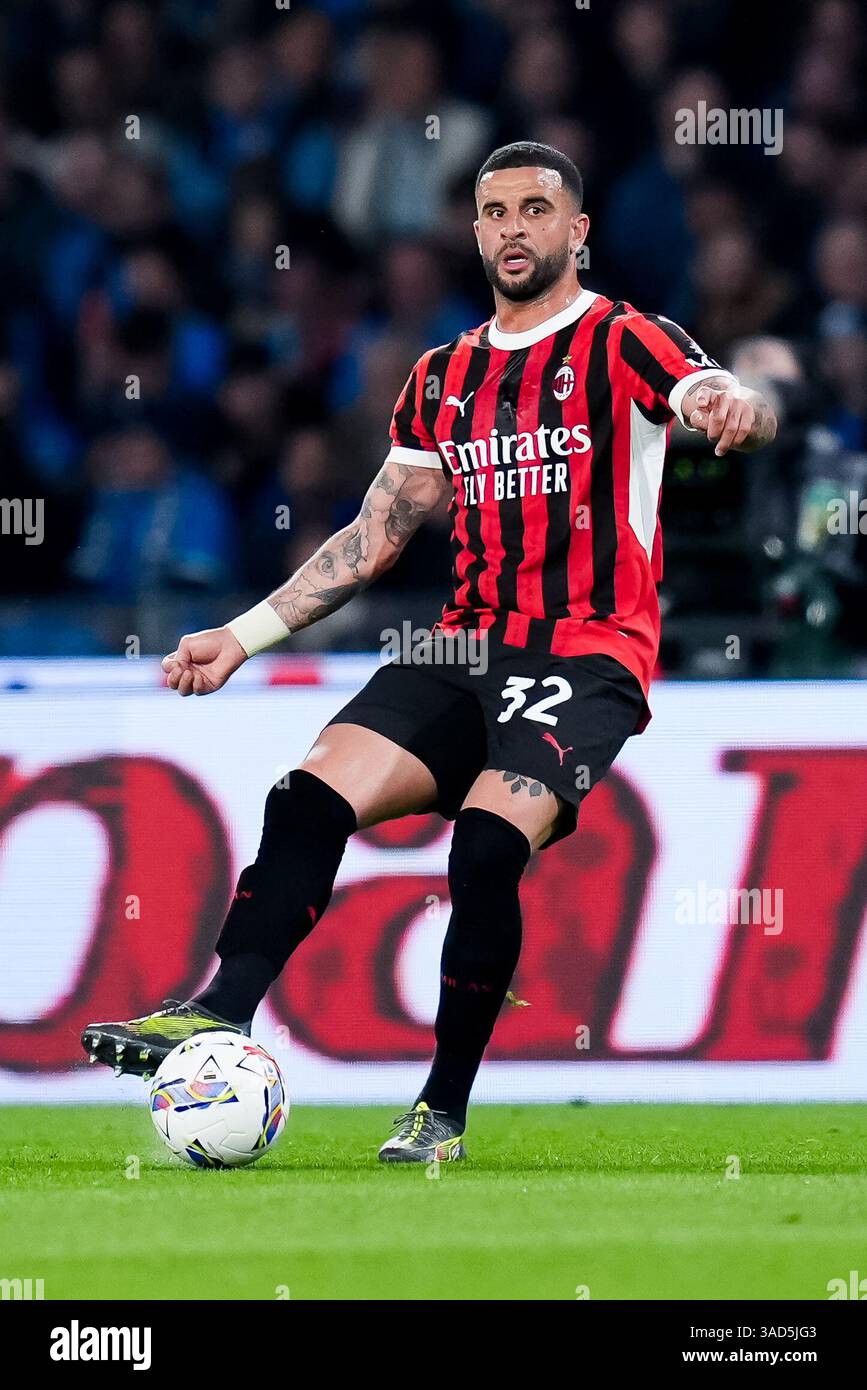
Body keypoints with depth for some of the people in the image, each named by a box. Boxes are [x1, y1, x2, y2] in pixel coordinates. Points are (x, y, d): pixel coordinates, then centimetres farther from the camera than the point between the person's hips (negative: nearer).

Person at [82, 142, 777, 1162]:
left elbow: (717, 401, -19)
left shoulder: (623, 344, 1)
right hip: (467, 648, 6)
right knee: (312, 797, -19)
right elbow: (373, 536, 23)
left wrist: (733, 409, -45)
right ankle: (220, 1011, -27)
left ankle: (443, 1110, -19)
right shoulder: (445, 377, 19)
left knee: (488, 842, -28)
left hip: (588, 658, -6)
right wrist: (245, 637, 17)